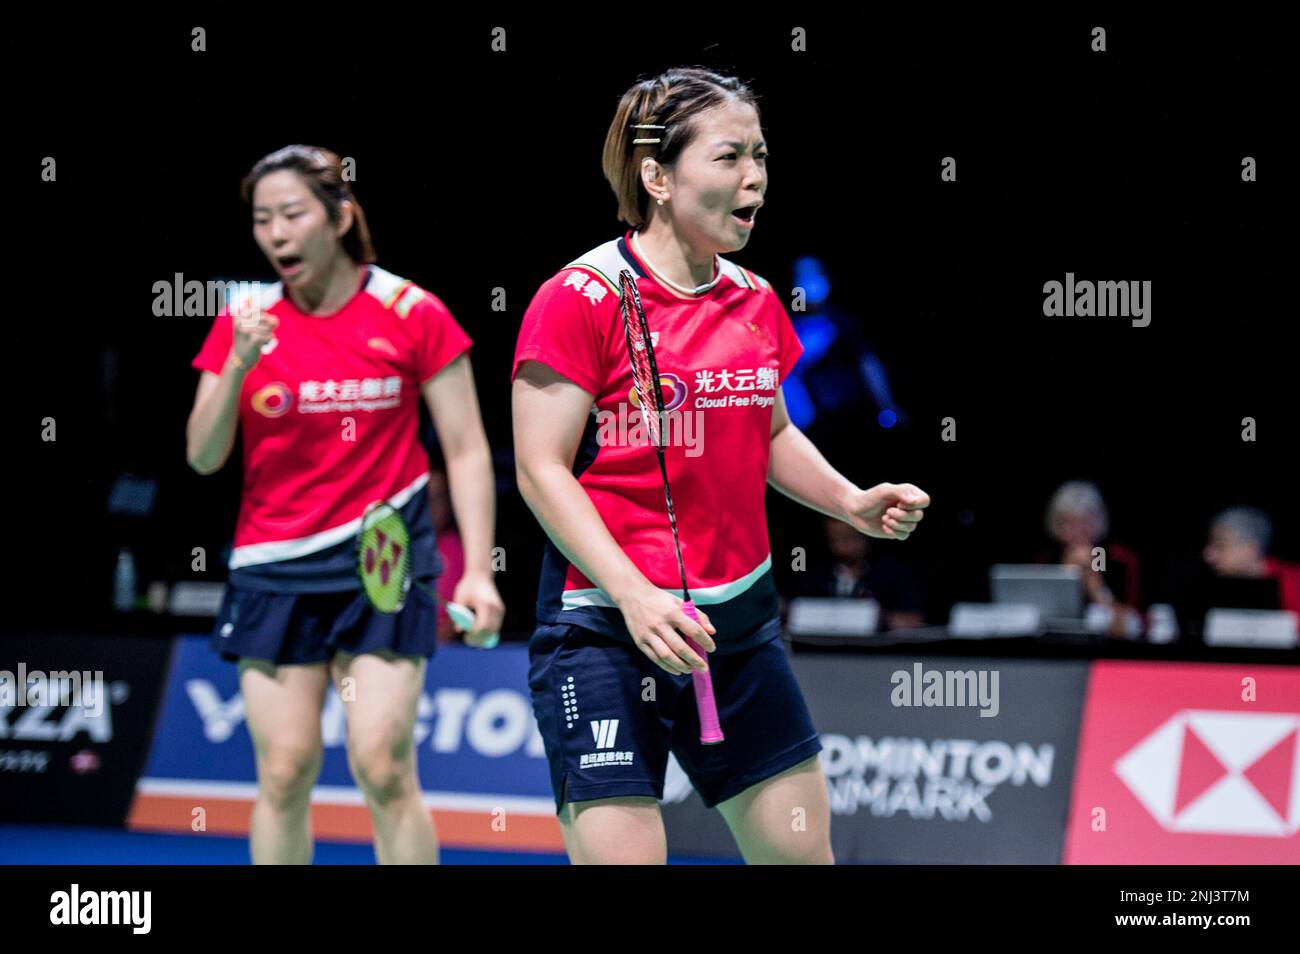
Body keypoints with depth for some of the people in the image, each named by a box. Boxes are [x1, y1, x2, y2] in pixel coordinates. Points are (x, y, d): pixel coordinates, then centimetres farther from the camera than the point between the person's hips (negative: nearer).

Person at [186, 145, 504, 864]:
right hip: (275, 566, 2)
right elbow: (202, 457, 0)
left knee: (383, 768, -10)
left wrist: (478, 571, -10)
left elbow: (467, 451, -1)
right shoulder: (242, 324, 3)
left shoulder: (413, 314, -4)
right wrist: (240, 364, -16)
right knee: (284, 772, -1)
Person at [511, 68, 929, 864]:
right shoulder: (582, 298, -12)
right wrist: (634, 596, -24)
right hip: (605, 627, -7)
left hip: (739, 617, 7)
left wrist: (852, 502, 5)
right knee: (620, 854, -12)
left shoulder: (755, 301, 8)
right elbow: (541, 469, -15)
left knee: (801, 848, 9)